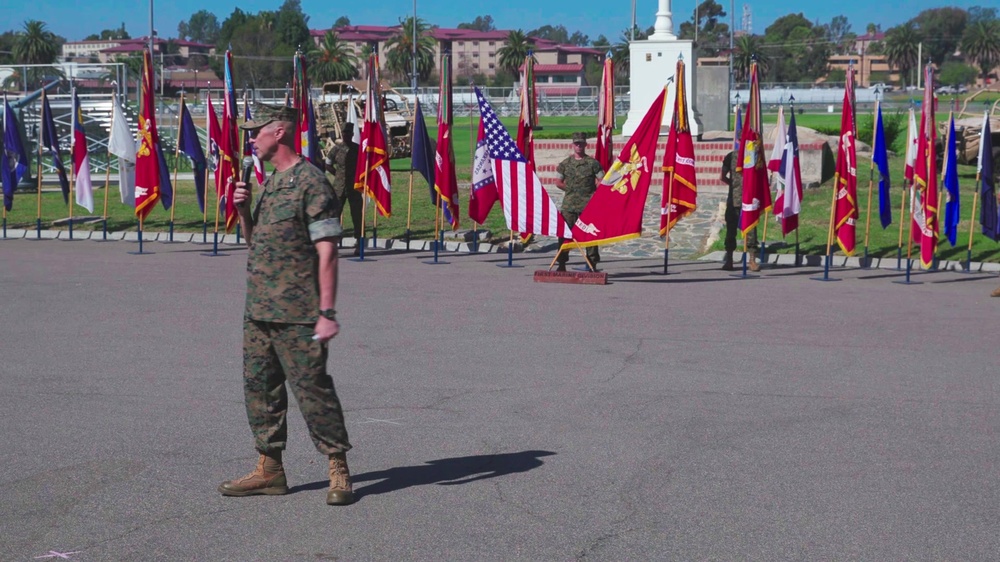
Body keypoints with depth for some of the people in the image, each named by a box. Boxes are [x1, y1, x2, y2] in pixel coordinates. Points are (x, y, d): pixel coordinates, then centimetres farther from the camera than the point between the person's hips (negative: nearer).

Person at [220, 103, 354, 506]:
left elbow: (327, 251, -16)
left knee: (312, 388, -5)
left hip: (296, 315, -9)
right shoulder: (269, 182, 17)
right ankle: (269, 469, 20)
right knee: (259, 387, 11)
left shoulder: (311, 182, -11)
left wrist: (327, 313, -21)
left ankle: (338, 471, 4)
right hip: (258, 309, 9)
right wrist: (243, 208, 6)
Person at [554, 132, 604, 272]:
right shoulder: (565, 163, 7)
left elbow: (602, 181, 3)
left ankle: (593, 264, 7)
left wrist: (593, 192, -4)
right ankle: (562, 264, 5)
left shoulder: (593, 163, 2)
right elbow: (558, 182, 13)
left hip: (588, 204, -2)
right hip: (569, 204, 2)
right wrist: (570, 189, 5)